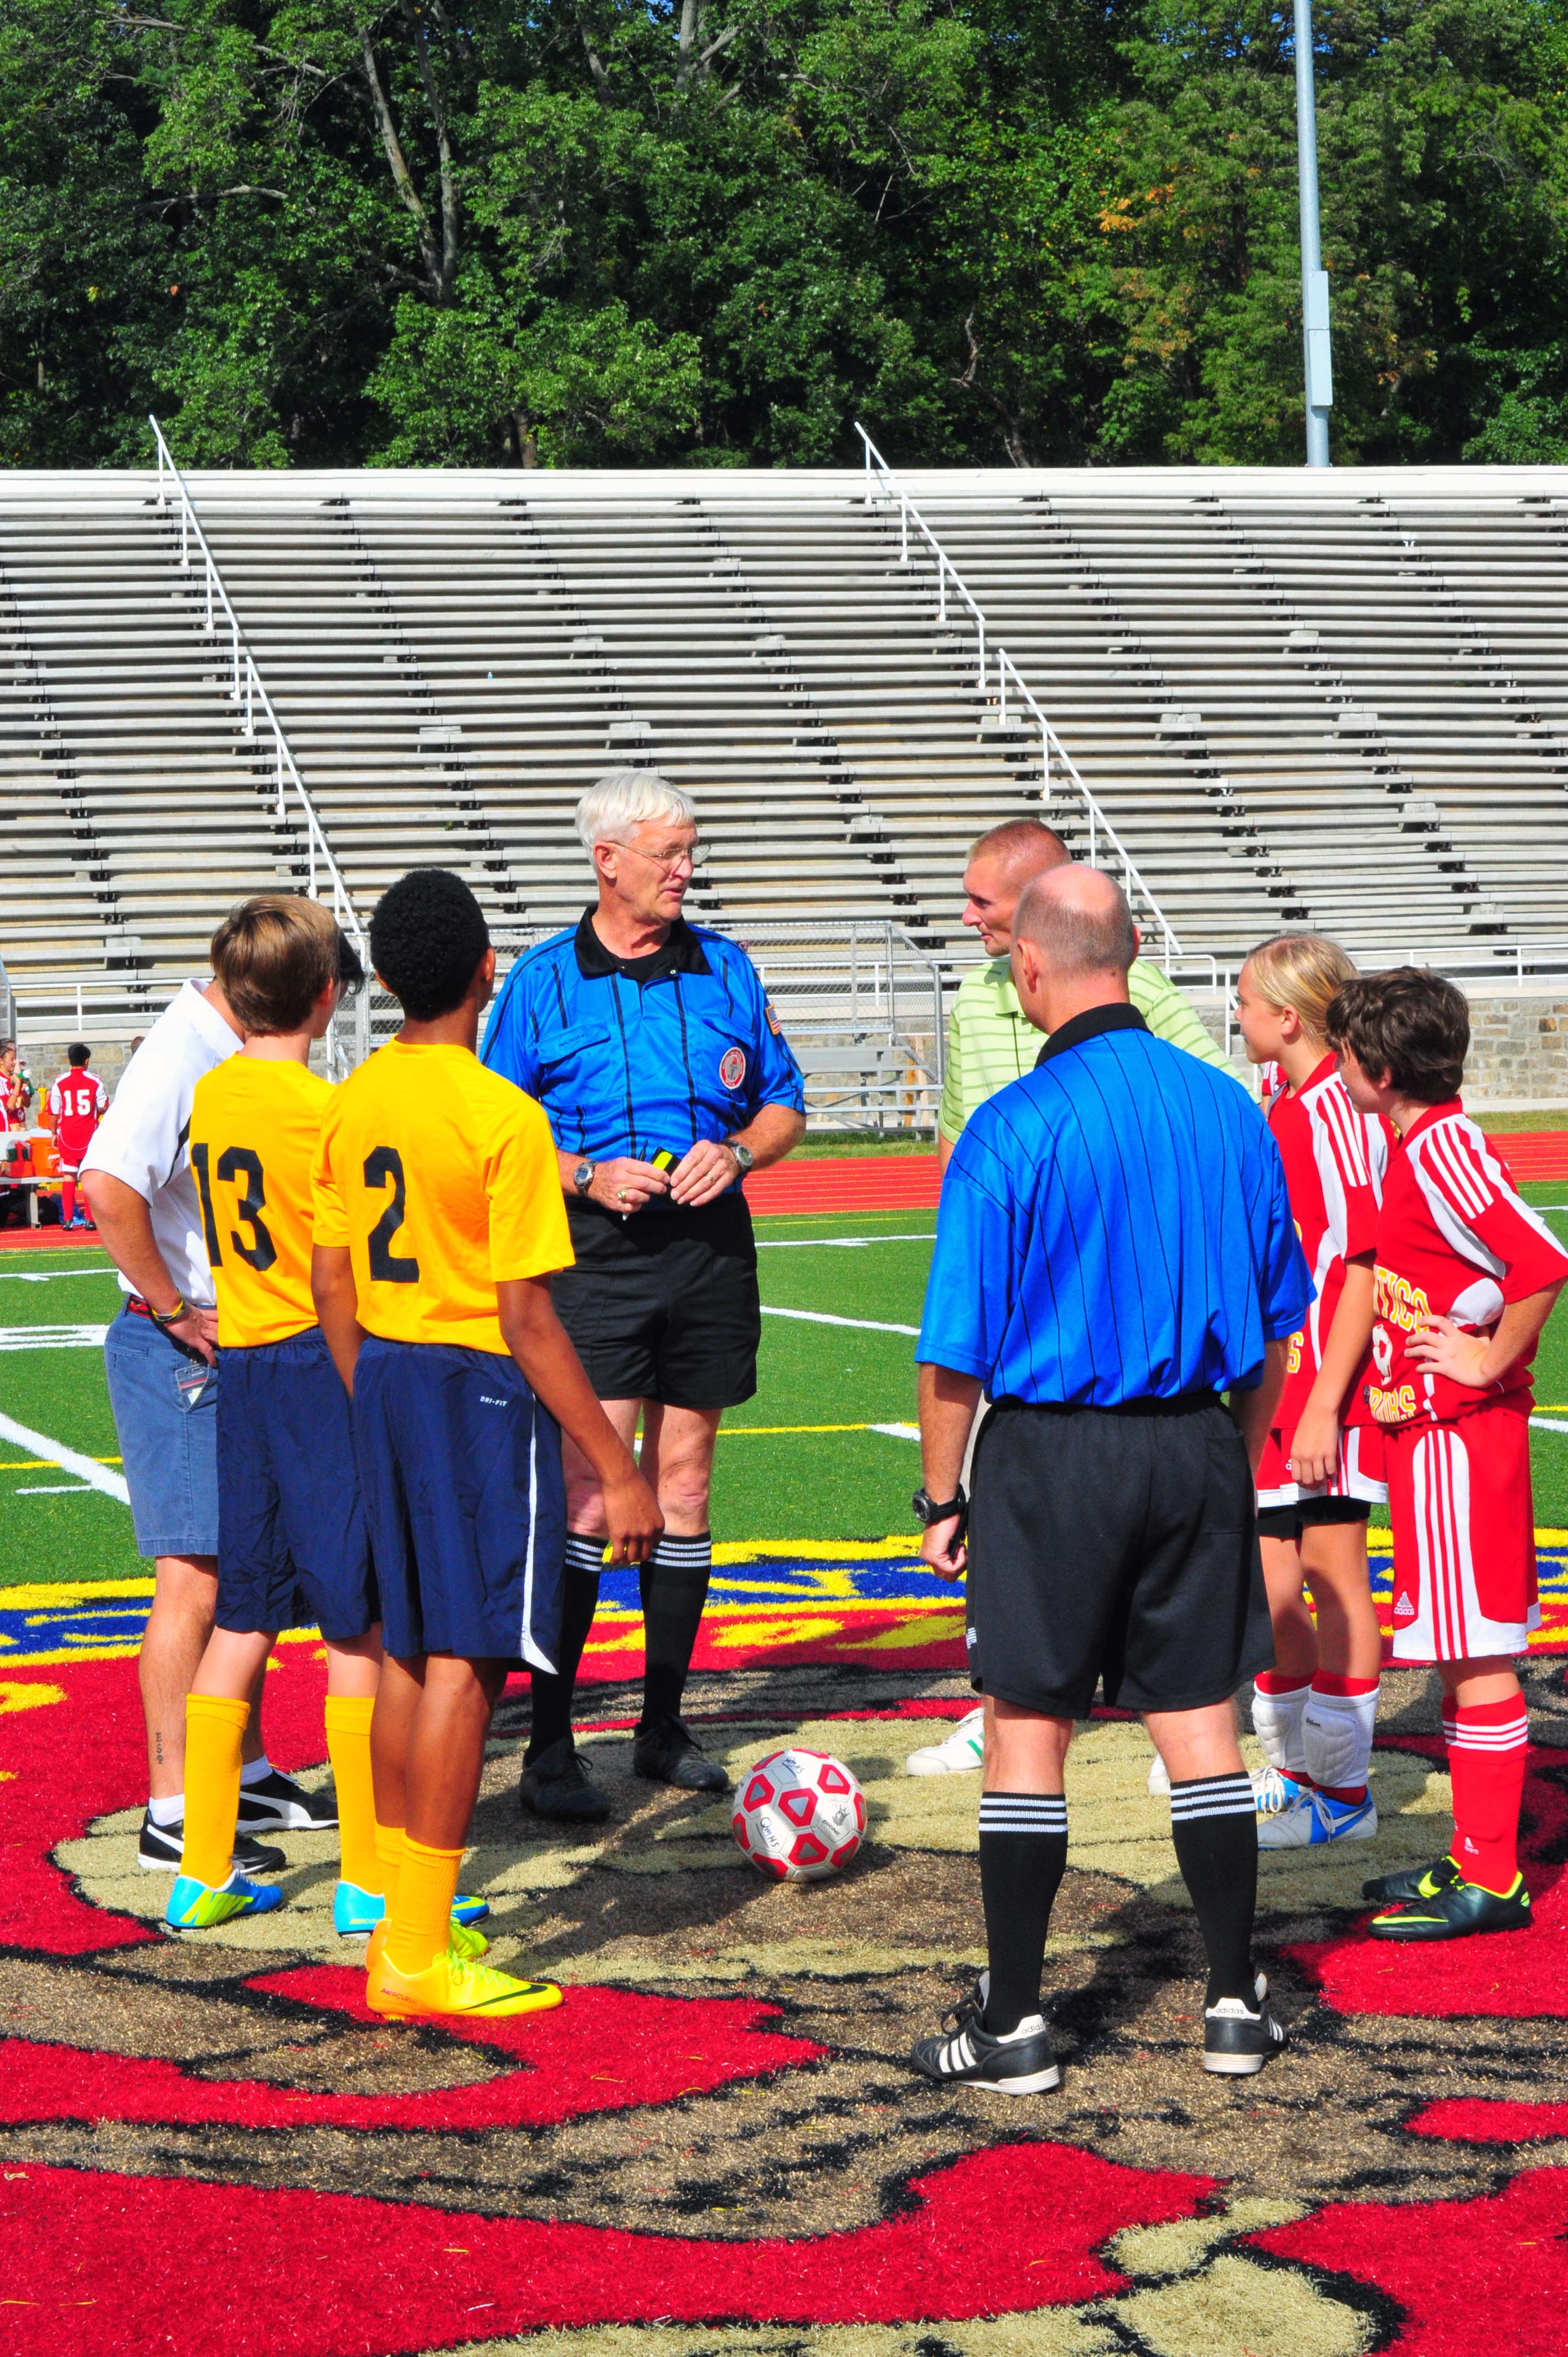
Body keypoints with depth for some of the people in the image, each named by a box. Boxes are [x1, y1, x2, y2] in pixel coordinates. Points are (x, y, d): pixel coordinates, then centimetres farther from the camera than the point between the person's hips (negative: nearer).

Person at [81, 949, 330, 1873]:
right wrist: (177, 1311, -22)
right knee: (196, 1579, -8)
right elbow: (107, 1188, -32)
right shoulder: (177, 1058, -18)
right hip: (182, 1355, -9)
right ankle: (173, 1815, -2)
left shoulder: (236, 1058, 11)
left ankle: (246, 1776, 28)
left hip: (244, 1346, 9)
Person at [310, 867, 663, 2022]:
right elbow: (527, 1319, -18)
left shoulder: (350, 1104, 5)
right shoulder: (503, 1115, -16)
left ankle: (405, 1916, 26)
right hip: (481, 1386, -7)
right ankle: (417, 1959, 0)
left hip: (383, 1375, 7)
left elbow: (333, 1286, 10)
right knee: (467, 1664, -3)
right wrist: (619, 1470, -13)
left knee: (411, 1651, 17)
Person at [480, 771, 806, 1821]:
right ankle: (551, 1751, -8)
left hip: (710, 1250, 4)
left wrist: (735, 1151, -6)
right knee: (590, 1494, -12)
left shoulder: (725, 968, 9)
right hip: (596, 1255, -4)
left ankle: (665, 1728, 21)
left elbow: (785, 1105, 15)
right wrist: (586, 1175, -13)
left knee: (683, 1488, 10)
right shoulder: (544, 982, 1)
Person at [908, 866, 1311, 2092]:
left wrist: (942, 1498, 0)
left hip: (1053, 1451, -4)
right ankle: (1237, 2003, 18)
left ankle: (1014, 2024, 11)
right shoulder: (1232, 1109, 2)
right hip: (1197, 1447, 4)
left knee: (1027, 1733, 5)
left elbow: (956, 1353, -11)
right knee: (1202, 1724, 12)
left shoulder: (1013, 1129, -13)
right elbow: (1275, 1324, 11)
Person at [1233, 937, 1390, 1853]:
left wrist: (1324, 1400, -21)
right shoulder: (1283, 1109, 12)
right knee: (1272, 1580, 14)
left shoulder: (1335, 1110, -16)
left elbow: (1361, 1269, -19)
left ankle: (1343, 1794, 7)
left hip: (1327, 1392, -9)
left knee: (1332, 1571, -2)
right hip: (1275, 1383, 9)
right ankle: (1295, 1770, 27)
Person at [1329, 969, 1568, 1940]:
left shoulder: (1443, 1150, -18)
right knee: (1463, 1655, 14)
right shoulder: (1417, 1148, 12)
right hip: (1432, 1429, 10)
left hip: (1455, 1433, -10)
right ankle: (1478, 1854, 22)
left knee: (1477, 1653, -5)